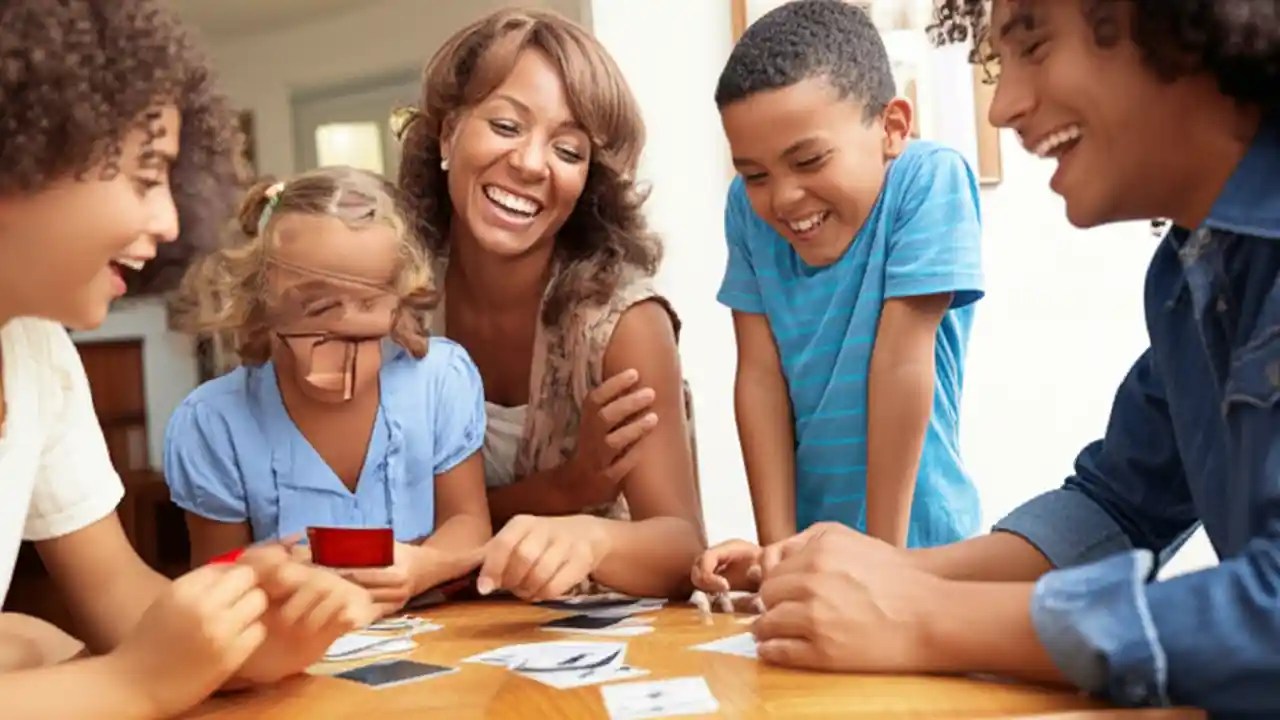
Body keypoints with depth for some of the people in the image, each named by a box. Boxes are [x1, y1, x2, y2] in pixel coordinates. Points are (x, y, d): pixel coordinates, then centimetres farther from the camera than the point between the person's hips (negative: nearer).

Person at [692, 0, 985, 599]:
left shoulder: (928, 178, -16)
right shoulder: (747, 207, -6)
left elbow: (901, 360, -18)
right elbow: (760, 376, -8)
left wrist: (883, 550, -18)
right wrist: (775, 548, -11)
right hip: (810, 536, 2)